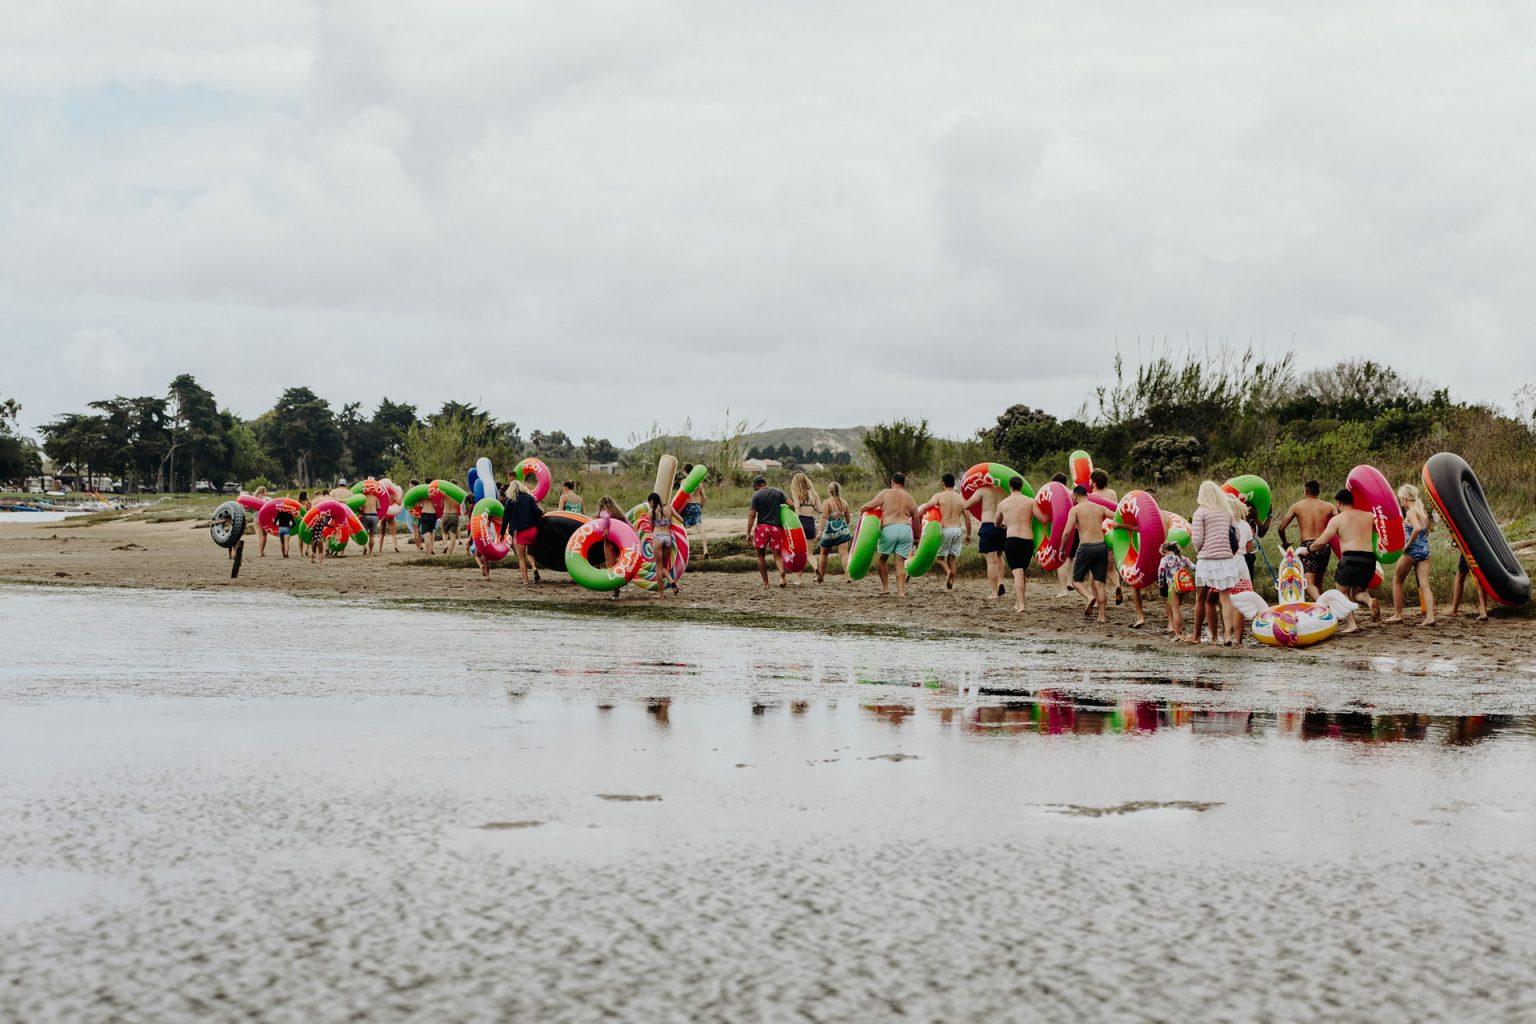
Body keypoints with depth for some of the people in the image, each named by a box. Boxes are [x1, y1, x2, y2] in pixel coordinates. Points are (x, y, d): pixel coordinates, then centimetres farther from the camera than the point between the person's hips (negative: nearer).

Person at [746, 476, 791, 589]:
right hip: (776, 527, 2)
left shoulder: (756, 495, -2)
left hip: (762, 527, -2)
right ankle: (782, 576, -22)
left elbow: (752, 515, -6)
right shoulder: (778, 492, 8)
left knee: (761, 555, 10)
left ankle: (765, 583, 7)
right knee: (778, 555, 5)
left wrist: (748, 533, -3)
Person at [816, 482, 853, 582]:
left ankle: (820, 576, 24)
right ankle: (848, 575, -22)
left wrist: (821, 531, -19)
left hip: (830, 531, -3)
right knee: (843, 553, -5)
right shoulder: (844, 502, 9)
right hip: (843, 530, 3)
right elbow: (847, 518, 17)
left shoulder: (826, 502, -6)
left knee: (824, 553, 15)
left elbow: (824, 517, -16)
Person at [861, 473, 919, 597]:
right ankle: (901, 591, -4)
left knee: (882, 558, 15)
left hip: (889, 528, -3)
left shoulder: (886, 493, 4)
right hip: (906, 529, 3)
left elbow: (870, 505, -1)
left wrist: (861, 510, 20)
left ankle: (885, 587, 12)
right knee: (900, 562, 4)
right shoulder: (909, 497, 15)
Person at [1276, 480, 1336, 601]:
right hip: (1324, 547, 3)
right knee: (1318, 582, 20)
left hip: (1307, 546, -3)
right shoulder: (1328, 507, 9)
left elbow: (1281, 528, 5)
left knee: (1309, 583, -11)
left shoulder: (1297, 506, 6)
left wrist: (1285, 543, 24)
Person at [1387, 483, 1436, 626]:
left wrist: (1408, 545, -20)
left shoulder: (1411, 512, -13)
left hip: (1412, 550, -7)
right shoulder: (1423, 513, 13)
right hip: (1424, 549, 7)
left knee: (1397, 580, 10)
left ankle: (1397, 614, 12)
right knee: (1424, 584, 2)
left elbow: (1417, 528, -30)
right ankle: (1430, 616, -10)